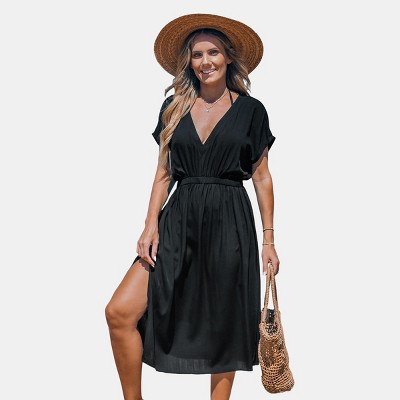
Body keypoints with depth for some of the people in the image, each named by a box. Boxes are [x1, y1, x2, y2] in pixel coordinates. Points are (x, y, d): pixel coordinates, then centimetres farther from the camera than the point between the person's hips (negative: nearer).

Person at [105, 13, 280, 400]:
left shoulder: (251, 110, 4)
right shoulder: (174, 107, 10)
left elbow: (261, 177, 5)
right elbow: (164, 172, 10)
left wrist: (269, 240, 2)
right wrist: (151, 224, -3)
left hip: (230, 223, -2)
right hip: (179, 220, 2)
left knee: (223, 326, 5)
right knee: (120, 312, -10)